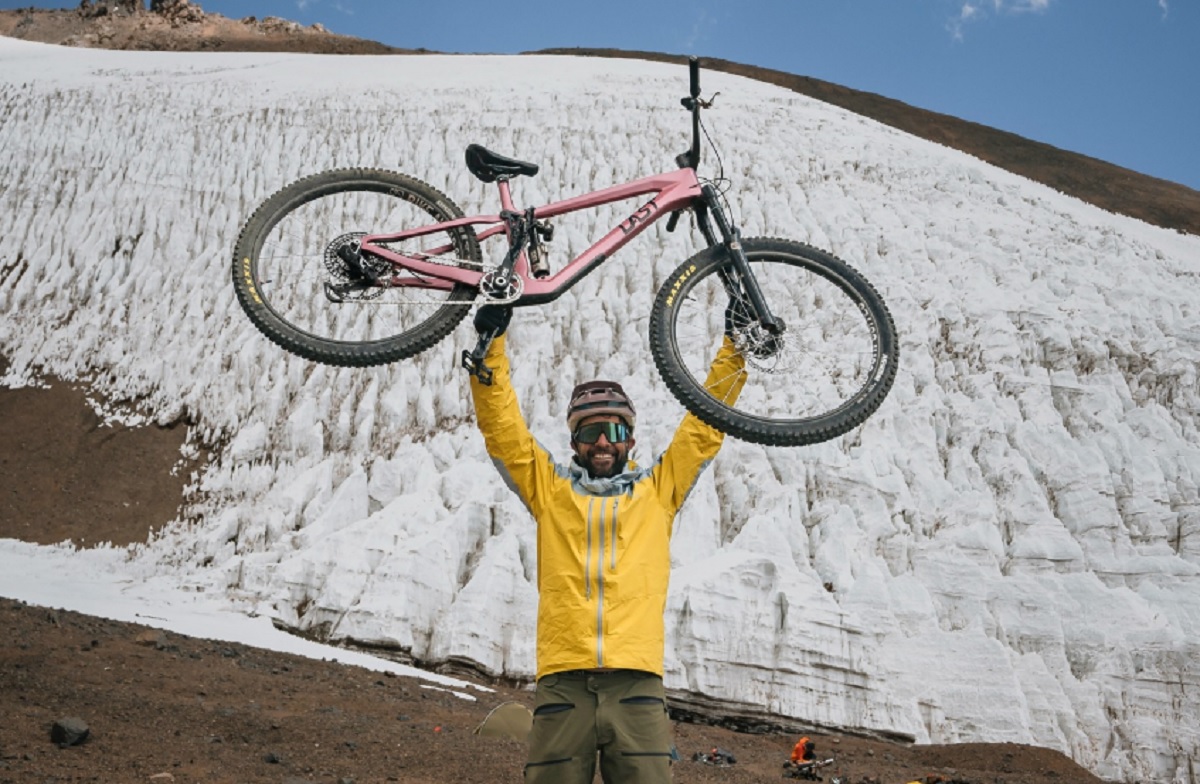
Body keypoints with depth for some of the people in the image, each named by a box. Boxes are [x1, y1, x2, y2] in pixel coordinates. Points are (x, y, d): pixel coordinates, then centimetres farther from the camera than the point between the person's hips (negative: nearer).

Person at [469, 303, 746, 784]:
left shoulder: (658, 489, 17)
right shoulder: (549, 488, 17)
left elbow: (707, 423, 18)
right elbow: (501, 424, 12)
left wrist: (734, 346, 16)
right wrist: (491, 345, 3)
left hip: (636, 682, 0)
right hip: (562, 683, 0)